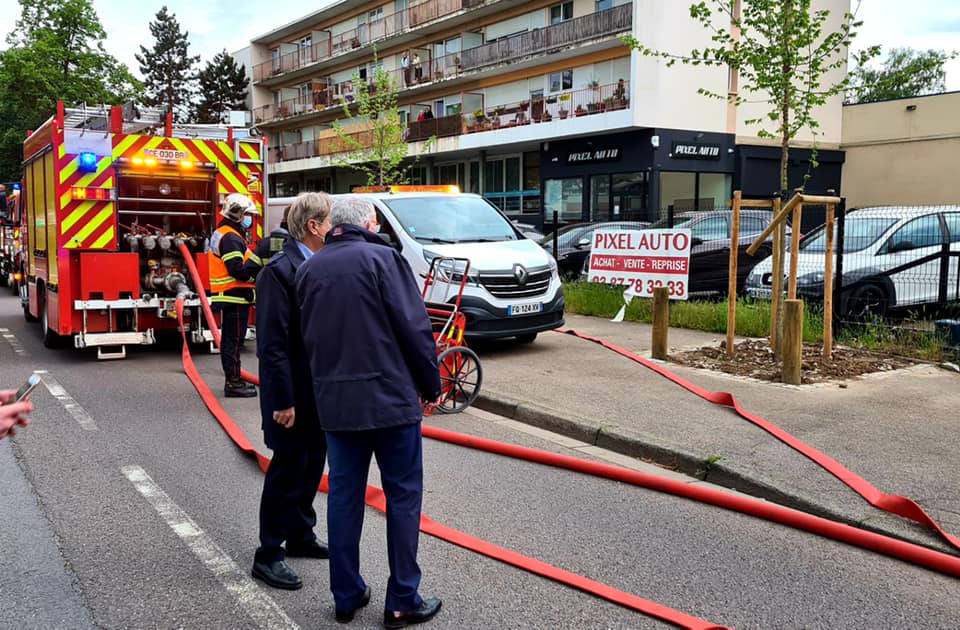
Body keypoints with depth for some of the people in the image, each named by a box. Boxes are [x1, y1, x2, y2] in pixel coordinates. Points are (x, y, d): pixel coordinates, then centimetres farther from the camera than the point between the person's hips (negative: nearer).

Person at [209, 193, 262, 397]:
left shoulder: (223, 233, 19)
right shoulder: (230, 237, -15)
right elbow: (237, 269, -23)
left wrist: (257, 262, 3)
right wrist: (259, 269, -15)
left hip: (231, 298, 11)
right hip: (234, 296, -11)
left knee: (231, 339, 15)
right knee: (234, 339, -6)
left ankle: (234, 380, 23)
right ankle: (233, 383, -2)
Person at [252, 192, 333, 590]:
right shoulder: (280, 271, -17)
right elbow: (272, 344, -20)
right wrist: (284, 401, -21)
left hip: (321, 390, 8)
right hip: (294, 393, -8)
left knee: (311, 466, 17)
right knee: (287, 468, 1)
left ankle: (301, 537, 33)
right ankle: (268, 554, 15)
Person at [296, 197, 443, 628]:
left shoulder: (309, 269, 8)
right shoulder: (383, 258, -8)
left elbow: (307, 336, 14)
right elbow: (414, 329, -11)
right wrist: (430, 385, 0)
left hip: (334, 402, 5)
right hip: (391, 398, -5)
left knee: (344, 495, 13)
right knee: (403, 496, 5)